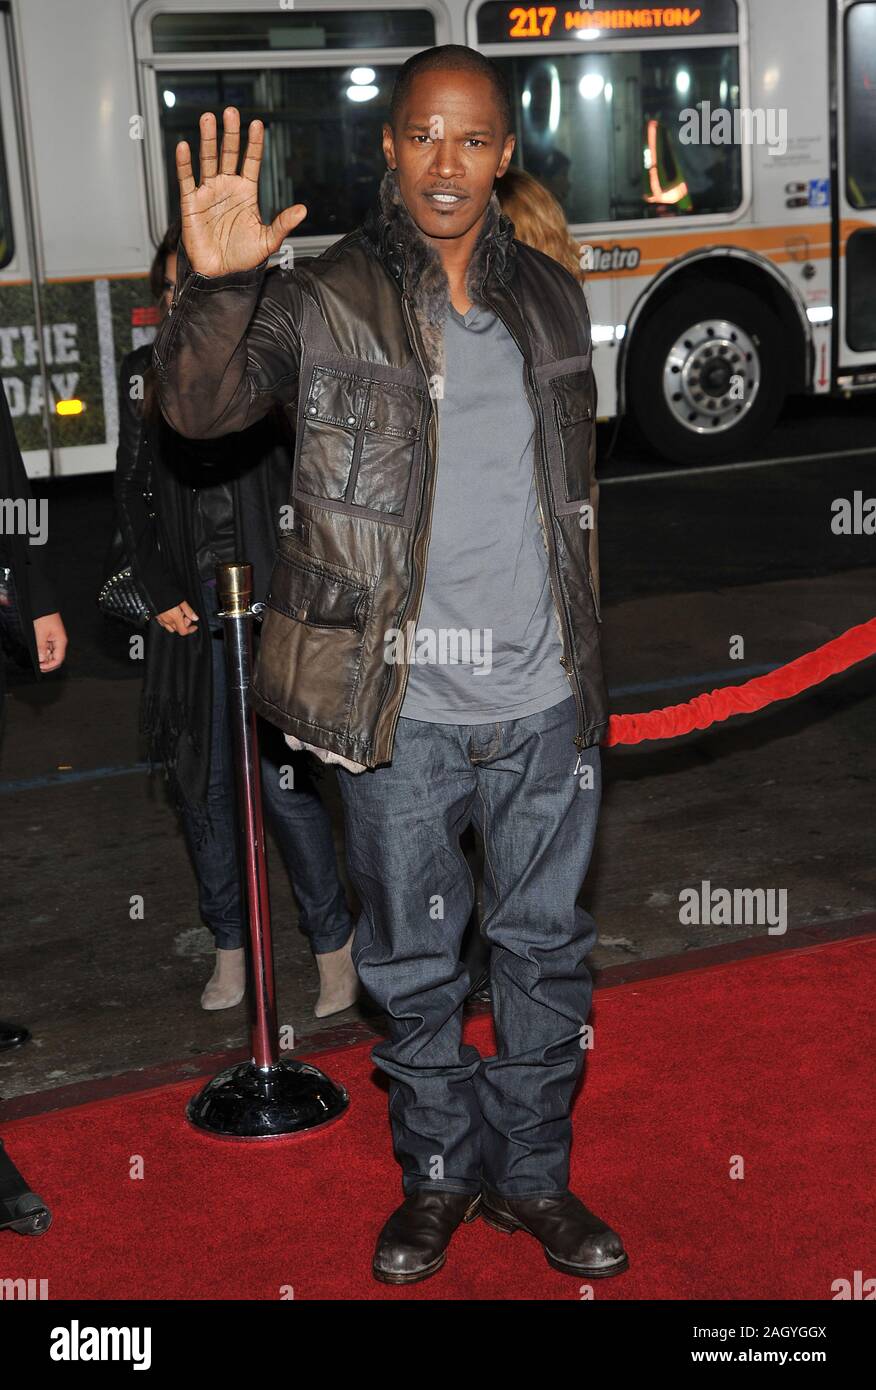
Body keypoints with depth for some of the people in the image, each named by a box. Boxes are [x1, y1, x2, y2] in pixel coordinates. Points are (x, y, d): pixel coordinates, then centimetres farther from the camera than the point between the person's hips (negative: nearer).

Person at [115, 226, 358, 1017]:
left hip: (272, 599, -4)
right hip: (190, 605, 4)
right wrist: (162, 593, 2)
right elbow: (135, 495, 12)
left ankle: (334, 942, 11)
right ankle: (229, 943, 25)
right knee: (204, 780, 9)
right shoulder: (144, 375, 10)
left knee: (283, 777, -6)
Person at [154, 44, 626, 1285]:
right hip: (400, 716, -3)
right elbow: (199, 404, -20)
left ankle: (534, 1172, 33)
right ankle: (438, 1174, 33)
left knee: (546, 947, 14)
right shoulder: (324, 304, -5)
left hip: (545, 709, 3)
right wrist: (214, 286, -40)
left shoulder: (551, 300, 7)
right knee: (413, 963, 12)